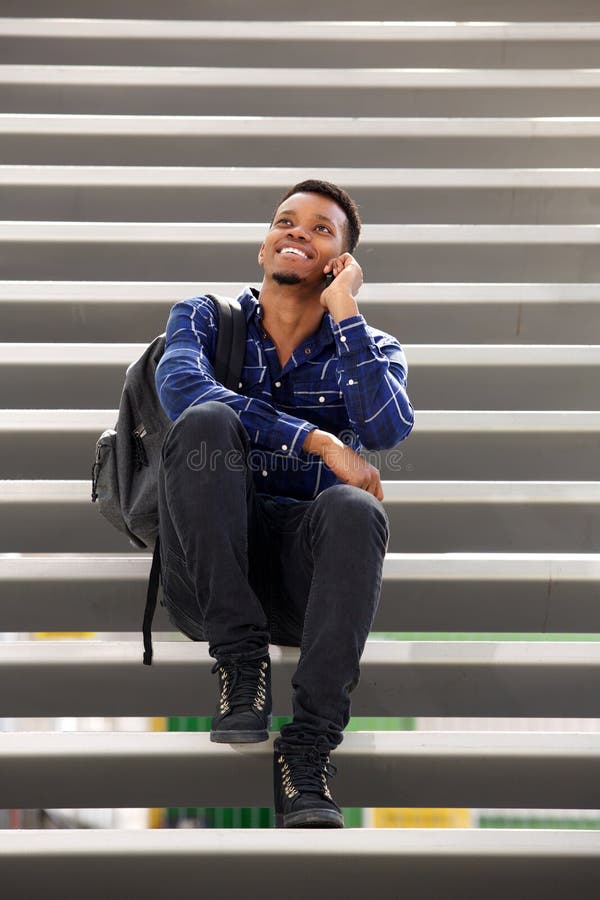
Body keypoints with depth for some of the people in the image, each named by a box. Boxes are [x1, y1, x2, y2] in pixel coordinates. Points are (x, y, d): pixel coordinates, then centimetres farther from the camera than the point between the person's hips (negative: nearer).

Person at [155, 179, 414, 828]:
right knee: (206, 421, -25)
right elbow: (180, 389, -13)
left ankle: (307, 751, -34)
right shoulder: (204, 318, 13)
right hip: (205, 574, 0)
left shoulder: (371, 349, 14)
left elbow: (388, 430, -10)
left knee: (353, 510, -33)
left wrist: (343, 312, -5)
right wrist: (317, 441, -18)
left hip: (300, 576, 0)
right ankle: (241, 657, -24)